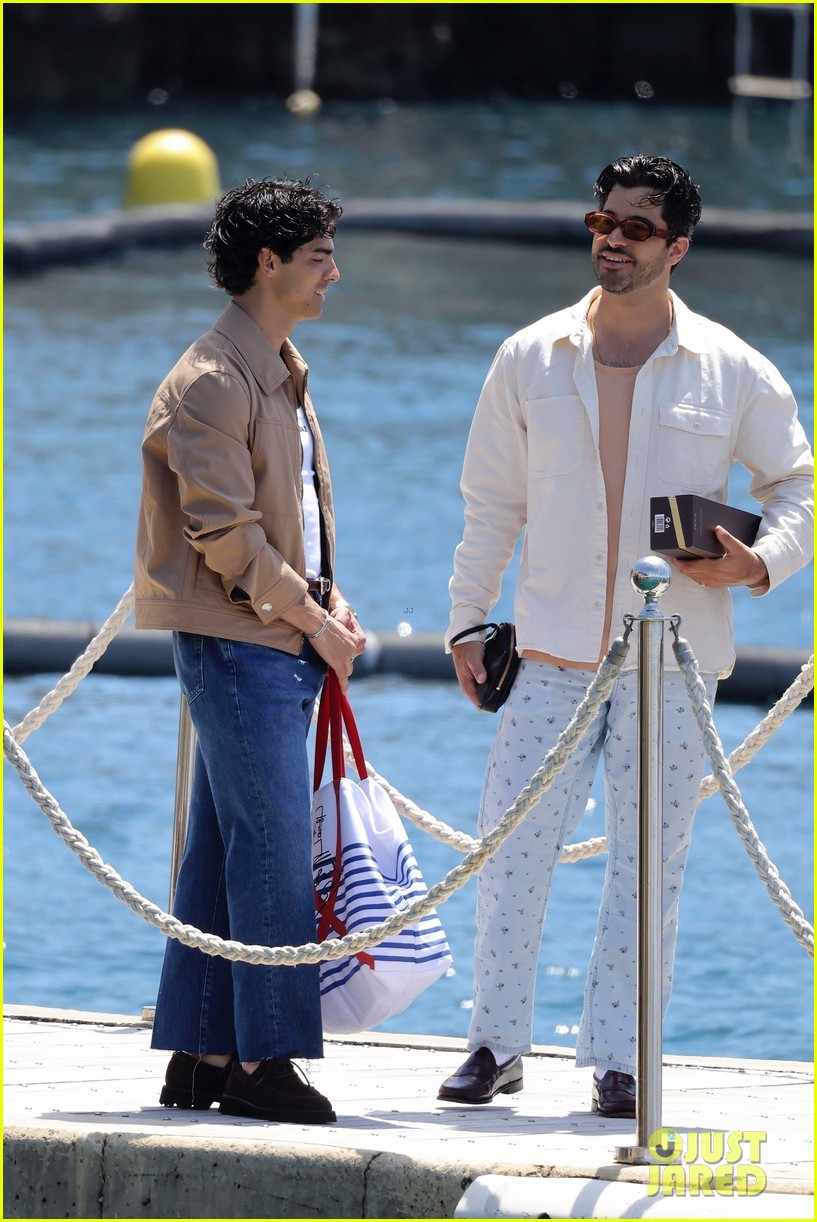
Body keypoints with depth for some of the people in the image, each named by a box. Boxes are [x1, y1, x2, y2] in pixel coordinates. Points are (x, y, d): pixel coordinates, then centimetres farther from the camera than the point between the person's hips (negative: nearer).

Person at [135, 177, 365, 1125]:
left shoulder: (280, 373, 17)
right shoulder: (212, 379, -14)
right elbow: (225, 532, -17)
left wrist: (328, 600, 7)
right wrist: (310, 618, -12)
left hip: (283, 643, 9)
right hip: (237, 644, -9)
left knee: (225, 854, 10)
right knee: (274, 853, -9)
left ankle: (200, 1056, 14)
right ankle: (263, 1062, -5)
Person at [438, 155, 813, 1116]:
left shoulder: (732, 372, 1)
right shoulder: (530, 362, 5)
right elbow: (492, 505, 11)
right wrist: (467, 623, 8)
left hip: (673, 662, -1)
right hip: (553, 657, 1)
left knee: (648, 866, 1)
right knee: (510, 851, -4)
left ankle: (616, 1058, 8)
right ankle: (496, 1043, 7)